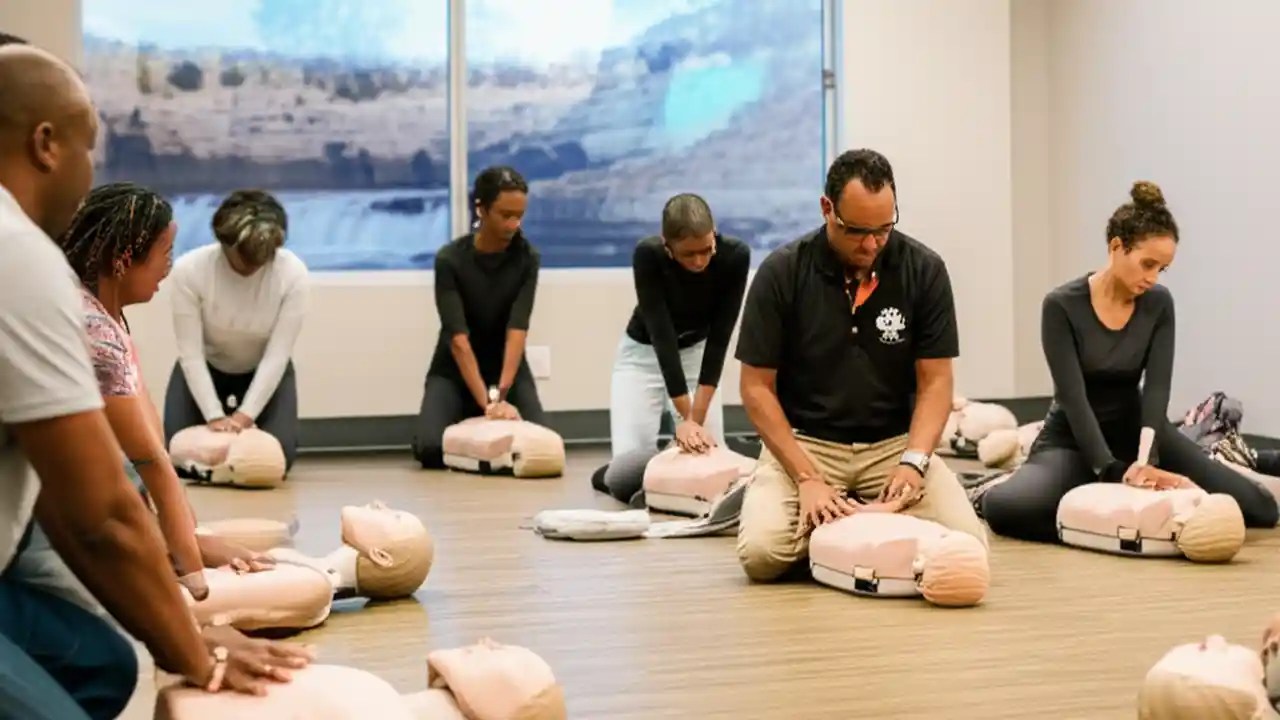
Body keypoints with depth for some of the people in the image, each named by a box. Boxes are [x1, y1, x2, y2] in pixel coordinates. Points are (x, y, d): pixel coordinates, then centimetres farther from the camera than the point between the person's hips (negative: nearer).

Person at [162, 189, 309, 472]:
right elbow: (191, 354, -24)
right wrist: (214, 416, -30)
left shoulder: (292, 272, -27)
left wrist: (245, 414, -28)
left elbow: (277, 355, -24)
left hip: (264, 373, 0)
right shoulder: (188, 269, -28)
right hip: (205, 369, 0)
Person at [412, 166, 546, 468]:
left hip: (508, 370, 2)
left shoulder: (527, 258, -11)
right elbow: (458, 338, -24)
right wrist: (487, 403, -33)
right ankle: (467, 425, 9)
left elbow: (517, 330, -20)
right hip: (454, 371, -1)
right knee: (430, 448, -26)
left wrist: (501, 394, -33)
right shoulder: (450, 259, -17)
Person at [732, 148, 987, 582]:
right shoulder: (782, 272, -11)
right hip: (803, 441, -1)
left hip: (893, 443, 2)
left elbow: (935, 381, -4)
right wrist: (807, 478, -19)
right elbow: (757, 388, -8)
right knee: (762, 552, -26)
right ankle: (826, 525, 7)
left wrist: (913, 461, -23)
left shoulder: (924, 270, -7)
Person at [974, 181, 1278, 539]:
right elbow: (1073, 398, -23)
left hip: (1133, 429, 4)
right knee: (1008, 509, -37)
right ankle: (1004, 487, 1)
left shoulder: (1159, 304, -6)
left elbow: (1156, 388, -14)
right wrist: (1113, 472, -33)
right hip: (1073, 437, -4)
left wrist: (1147, 460, -31)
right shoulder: (1062, 305, -18)